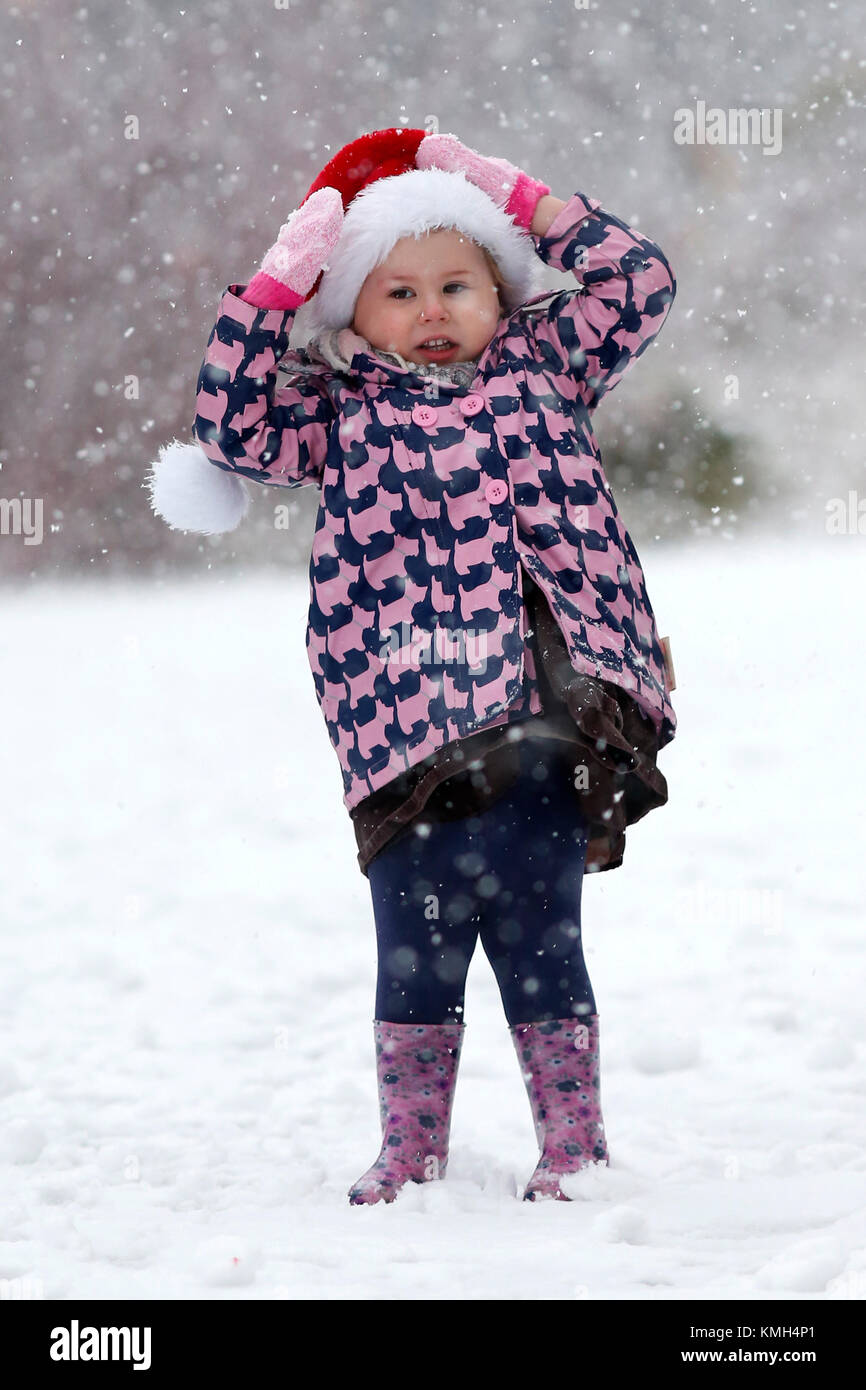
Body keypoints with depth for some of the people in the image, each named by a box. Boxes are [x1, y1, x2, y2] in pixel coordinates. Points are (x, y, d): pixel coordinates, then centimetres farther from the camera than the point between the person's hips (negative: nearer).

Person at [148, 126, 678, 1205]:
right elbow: (234, 422, -1)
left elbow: (639, 282, 14)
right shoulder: (342, 410, 11)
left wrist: (521, 201, 12)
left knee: (540, 944, 4)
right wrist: (277, 284, 0)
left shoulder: (540, 364, 14)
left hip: (547, 730, 0)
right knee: (415, 954, 5)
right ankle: (409, 1149, 18)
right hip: (410, 742, 0)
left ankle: (572, 1143, 15)